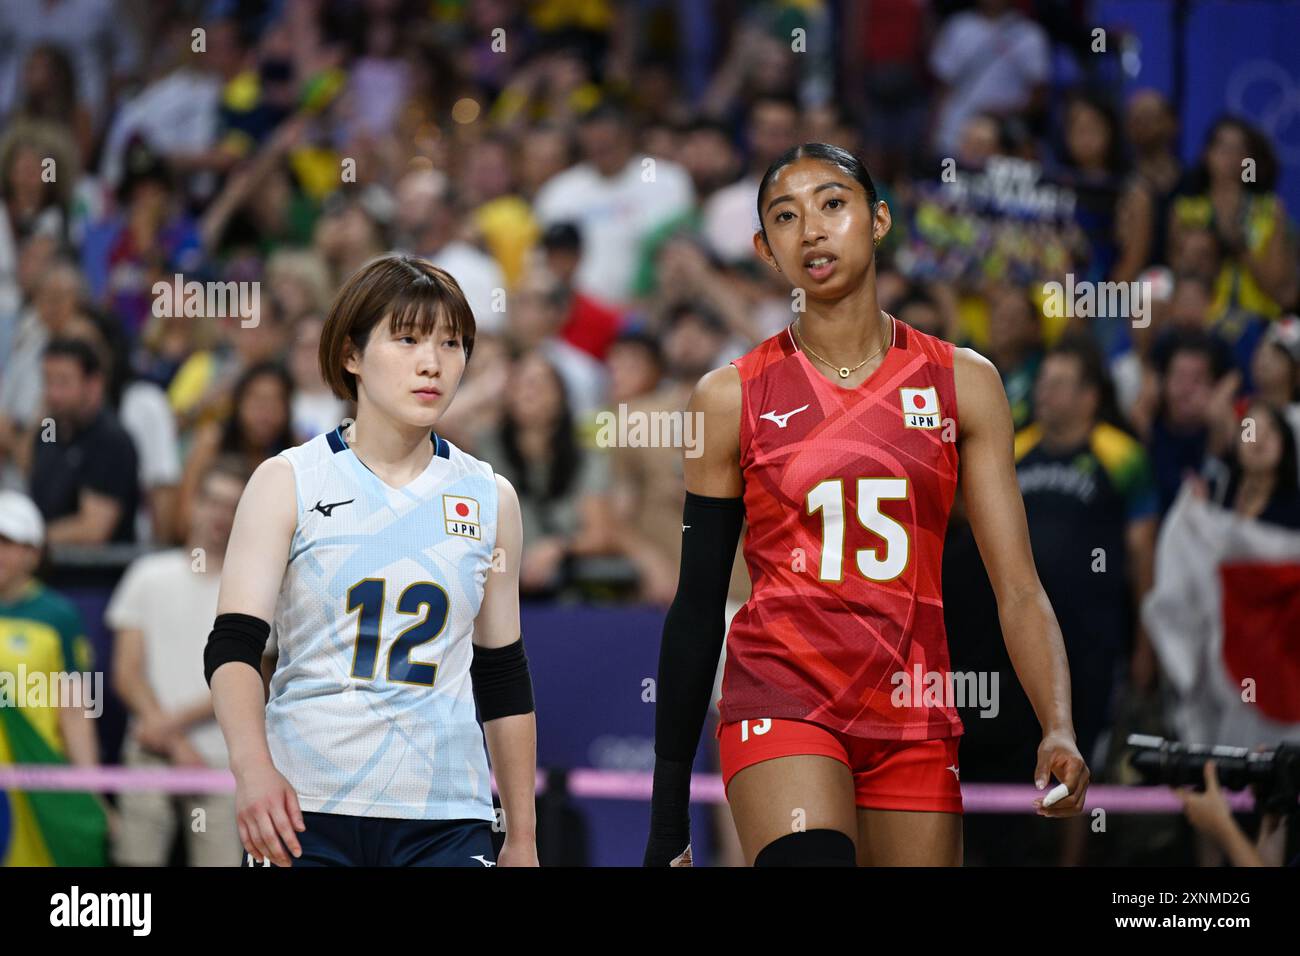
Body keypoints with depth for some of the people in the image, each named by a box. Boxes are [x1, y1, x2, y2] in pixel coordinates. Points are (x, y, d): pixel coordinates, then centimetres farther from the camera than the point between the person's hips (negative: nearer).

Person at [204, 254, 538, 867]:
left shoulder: (489, 499, 10)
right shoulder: (287, 483, 2)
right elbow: (233, 643, -6)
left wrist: (522, 839, 15)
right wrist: (252, 765, -25)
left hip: (443, 816, 2)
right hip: (302, 805, -2)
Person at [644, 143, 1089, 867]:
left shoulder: (963, 383, 6)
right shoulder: (732, 397, 3)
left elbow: (1019, 589, 3)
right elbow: (698, 609, 7)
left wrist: (1059, 728, -15)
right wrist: (669, 815, 7)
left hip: (914, 717, 3)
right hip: (782, 694, -3)